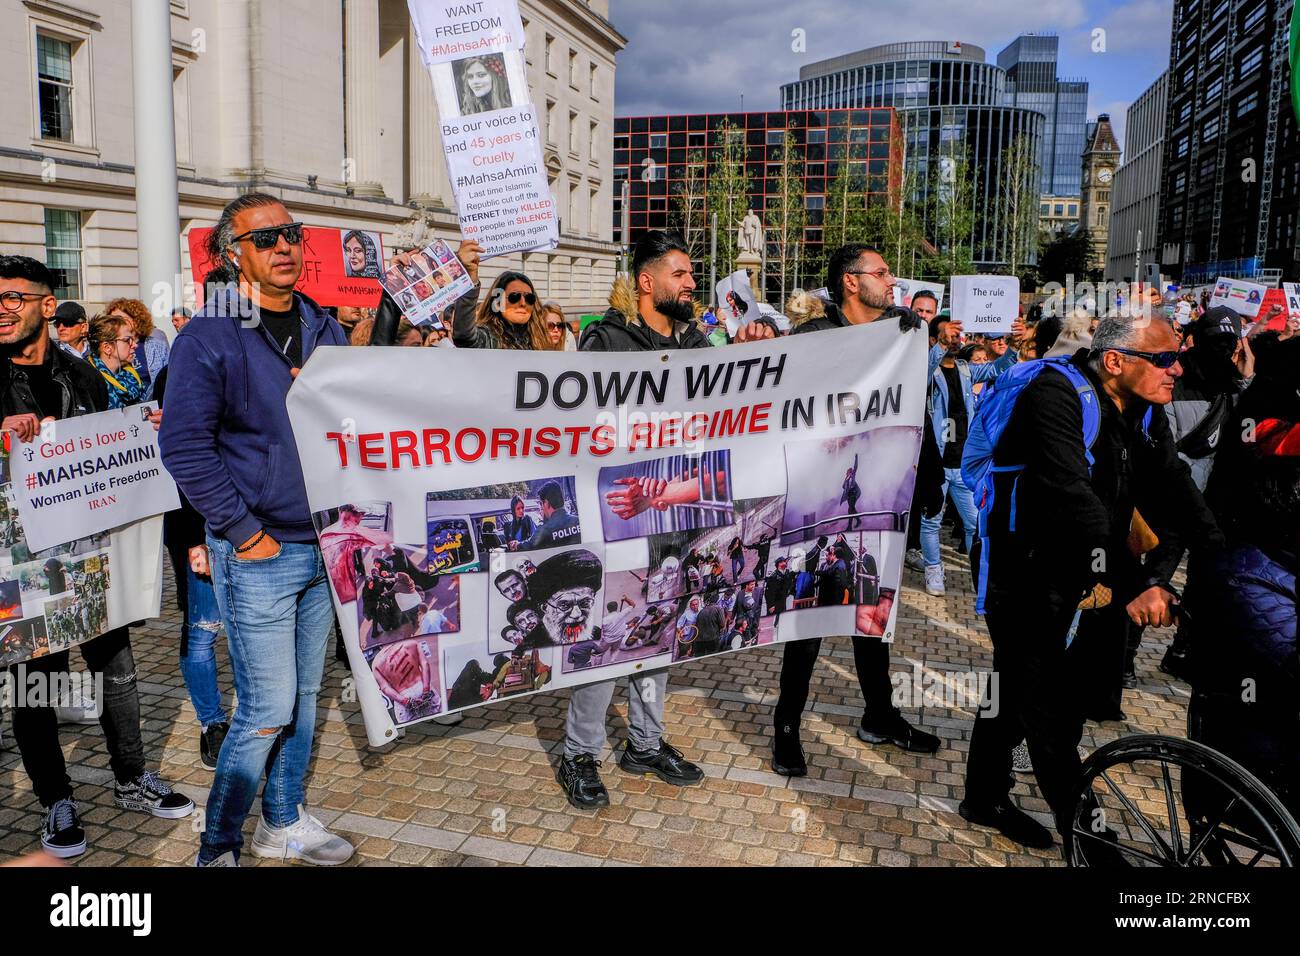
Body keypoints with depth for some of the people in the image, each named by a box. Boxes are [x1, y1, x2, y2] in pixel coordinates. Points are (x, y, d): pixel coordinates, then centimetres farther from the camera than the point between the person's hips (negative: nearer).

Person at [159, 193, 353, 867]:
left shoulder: (325, 330, 10)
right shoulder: (208, 337, -9)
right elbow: (183, 446, -14)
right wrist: (244, 532, -15)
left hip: (324, 546, 6)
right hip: (256, 556, -6)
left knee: (305, 696, 15)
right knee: (267, 708, -2)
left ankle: (284, 821, 33)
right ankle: (218, 845, 19)